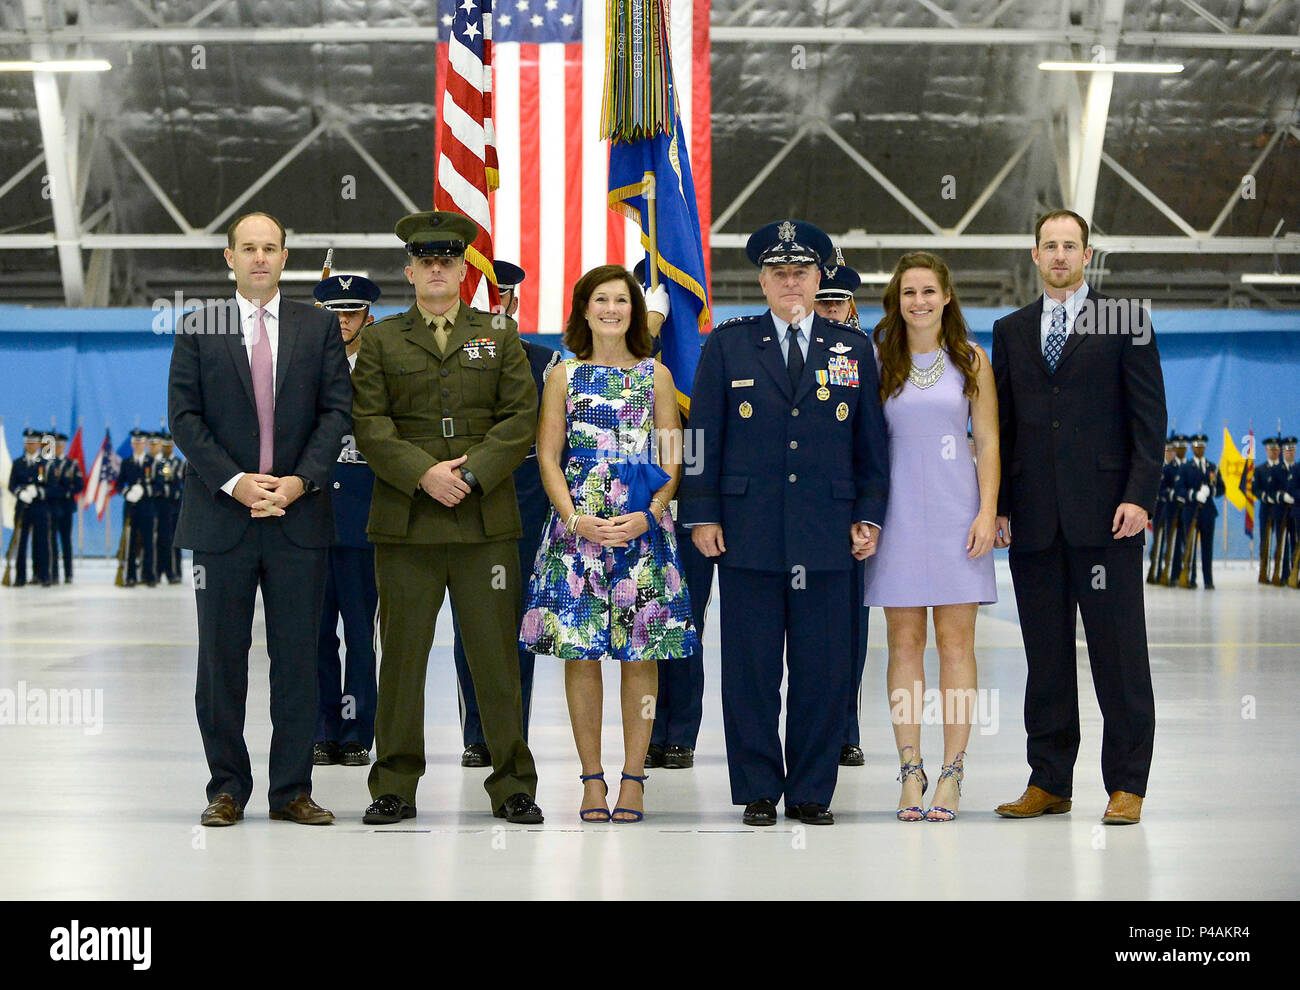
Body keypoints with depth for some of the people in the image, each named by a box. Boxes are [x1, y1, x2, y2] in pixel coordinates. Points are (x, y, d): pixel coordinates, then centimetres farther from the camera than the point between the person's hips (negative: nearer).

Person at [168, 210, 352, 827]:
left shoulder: (319, 326, 8)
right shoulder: (198, 328, 7)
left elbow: (337, 409, 2)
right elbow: (184, 416, 1)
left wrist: (302, 480, -11)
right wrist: (233, 481, -11)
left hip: (299, 515, 0)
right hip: (221, 517, 0)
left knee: (297, 658, 3)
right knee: (221, 657, 4)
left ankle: (292, 789, 11)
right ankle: (227, 788, 14)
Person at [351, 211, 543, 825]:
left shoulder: (500, 336, 12)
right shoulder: (380, 341, 11)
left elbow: (521, 419, 3)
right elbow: (369, 424, 1)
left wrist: (471, 475, -9)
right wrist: (423, 474, -12)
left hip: (486, 520, 0)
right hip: (405, 521, 0)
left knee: (496, 654, 1)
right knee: (402, 654, 2)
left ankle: (513, 786, 9)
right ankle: (395, 787, 11)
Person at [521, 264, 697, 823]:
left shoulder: (656, 375, 10)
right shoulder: (564, 375, 10)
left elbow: (673, 461, 7)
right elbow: (547, 457, 5)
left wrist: (648, 515, -9)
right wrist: (576, 520, -8)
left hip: (644, 527, 0)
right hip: (577, 526, 0)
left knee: (641, 654, 0)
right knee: (579, 651, -1)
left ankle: (633, 778, 7)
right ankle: (592, 778, 7)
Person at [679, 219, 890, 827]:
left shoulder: (853, 349, 11)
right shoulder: (727, 346, 7)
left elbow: (872, 440, 12)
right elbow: (704, 435, 5)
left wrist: (869, 515, 5)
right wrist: (702, 516, -1)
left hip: (826, 537, 1)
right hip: (748, 535, -1)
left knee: (824, 669, 2)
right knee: (751, 668, 2)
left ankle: (812, 792, 13)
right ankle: (757, 792, 11)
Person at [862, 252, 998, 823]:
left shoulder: (971, 360, 5)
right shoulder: (878, 360, 6)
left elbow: (987, 443, 4)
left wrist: (987, 512, -6)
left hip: (956, 509, 0)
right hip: (898, 511, 1)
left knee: (955, 644, -1)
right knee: (904, 644, 2)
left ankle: (951, 775, 3)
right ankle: (910, 773, 6)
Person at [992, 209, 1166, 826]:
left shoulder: (1125, 323, 4)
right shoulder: (1010, 331, 15)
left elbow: (1149, 419, -1)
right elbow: (1002, 425, 15)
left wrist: (1139, 497, -11)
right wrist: (999, 505, 6)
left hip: (1105, 517, -3)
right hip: (1034, 520, 3)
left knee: (1118, 654, -2)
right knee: (1045, 656, 7)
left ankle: (1126, 785, 5)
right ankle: (1048, 782, 14)